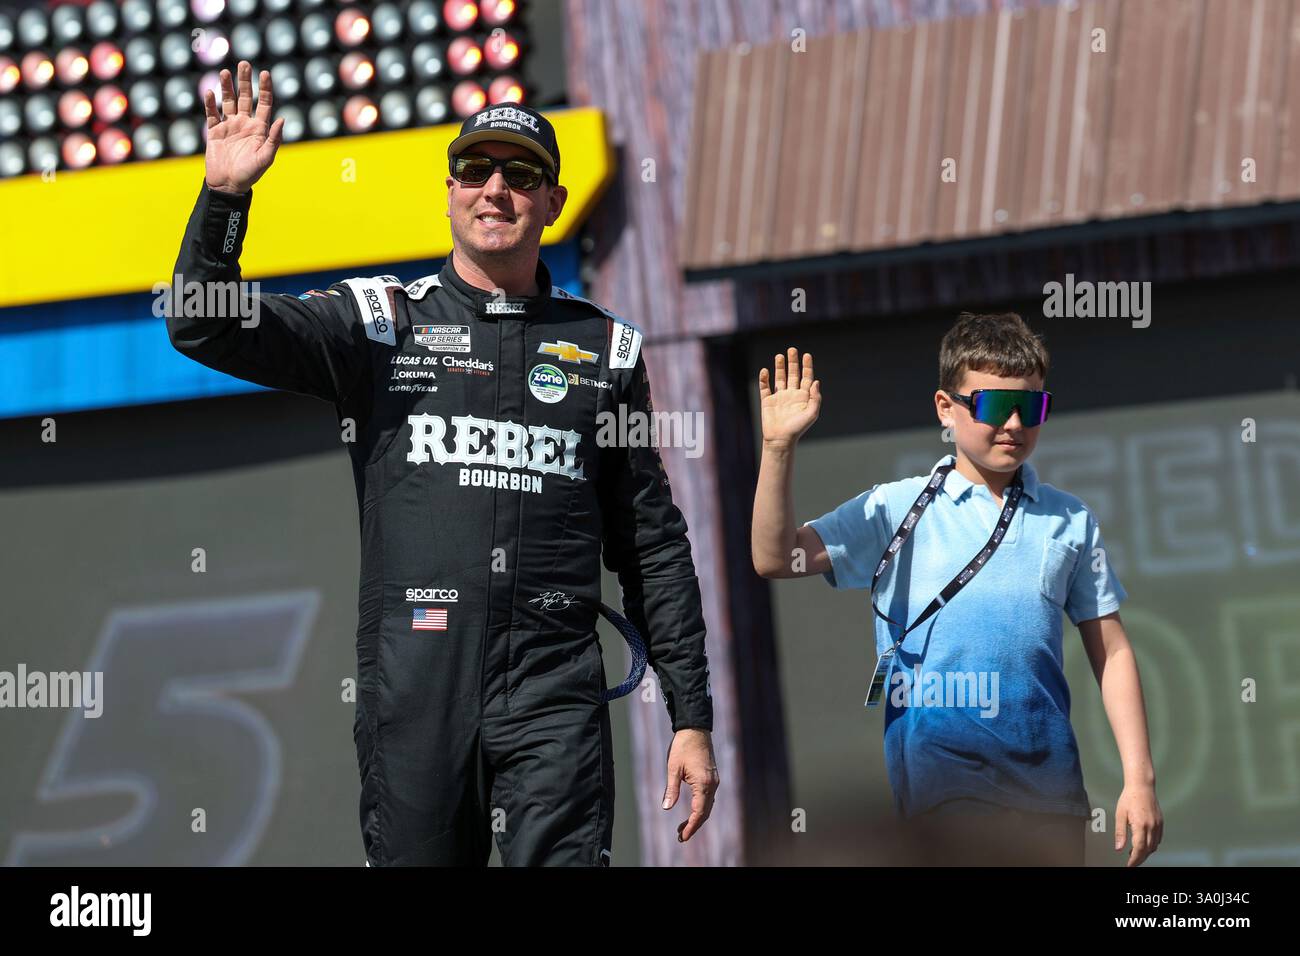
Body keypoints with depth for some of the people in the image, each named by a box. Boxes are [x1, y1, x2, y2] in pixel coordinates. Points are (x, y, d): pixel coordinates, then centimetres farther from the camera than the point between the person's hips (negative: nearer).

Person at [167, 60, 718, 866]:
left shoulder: (605, 348, 13)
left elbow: (654, 548, 14)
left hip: (554, 699, 0)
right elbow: (204, 328, -2)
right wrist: (225, 194, -17)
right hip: (414, 689, 0)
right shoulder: (378, 322, 9)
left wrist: (692, 717, 10)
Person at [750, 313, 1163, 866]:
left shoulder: (1069, 522, 11)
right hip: (944, 788, -3)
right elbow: (776, 559, -5)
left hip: (1051, 785, 3)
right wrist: (779, 446, -15)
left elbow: (1111, 654, 11)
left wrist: (1139, 779, 4)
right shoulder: (897, 510, 4)